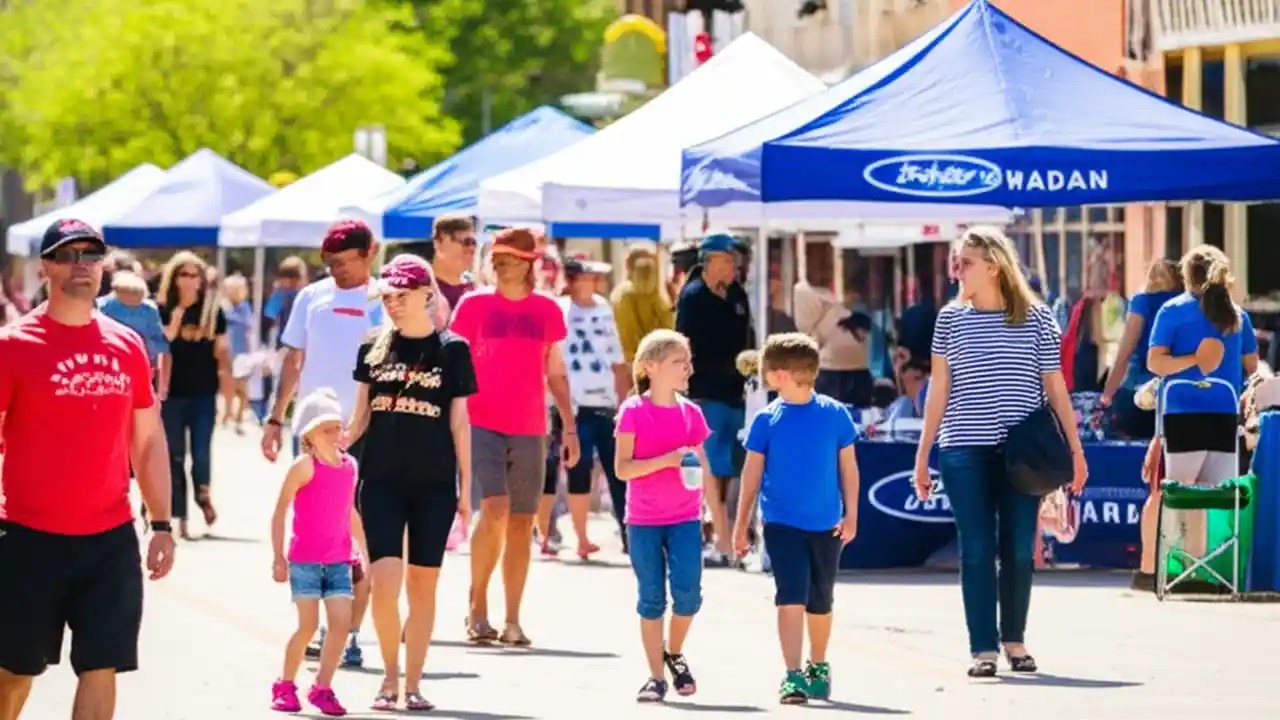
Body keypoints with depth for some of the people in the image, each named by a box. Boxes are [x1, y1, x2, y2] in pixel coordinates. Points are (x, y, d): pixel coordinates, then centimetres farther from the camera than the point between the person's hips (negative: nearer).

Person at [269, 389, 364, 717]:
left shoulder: (349, 466, 7)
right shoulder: (304, 467, -9)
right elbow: (280, 511, -8)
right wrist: (278, 558, -11)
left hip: (339, 561, 5)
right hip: (305, 560, -5)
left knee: (342, 621, -7)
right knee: (308, 625, -5)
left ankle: (322, 688, 3)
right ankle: (285, 686, 12)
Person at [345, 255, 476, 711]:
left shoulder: (452, 350, 1)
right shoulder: (374, 348, 6)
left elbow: (459, 423, 4)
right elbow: (362, 417, 11)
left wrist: (465, 486, 3)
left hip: (433, 484, -1)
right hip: (382, 480, 1)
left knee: (422, 584, 4)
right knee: (384, 583, -10)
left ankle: (413, 683, 12)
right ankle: (390, 677, 8)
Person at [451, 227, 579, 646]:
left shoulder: (547, 310, 8)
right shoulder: (474, 305, 2)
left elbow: (556, 374, 14)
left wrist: (569, 427, 9)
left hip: (530, 430, 3)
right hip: (482, 424, -3)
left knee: (521, 524, 4)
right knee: (495, 510, -18)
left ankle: (513, 622, 10)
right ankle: (477, 607, -4)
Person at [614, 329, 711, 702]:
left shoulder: (691, 413, 5)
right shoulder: (634, 411, -7)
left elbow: (703, 468, 12)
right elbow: (622, 468, -11)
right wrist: (667, 460, -21)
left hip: (685, 519, 2)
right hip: (643, 521, -2)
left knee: (688, 592, -9)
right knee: (651, 598, 1)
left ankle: (674, 653, 18)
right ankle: (656, 676, 10)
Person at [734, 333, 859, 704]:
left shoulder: (835, 414, -4)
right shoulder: (767, 419, -3)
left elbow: (848, 465, 4)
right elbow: (752, 473, 3)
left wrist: (851, 514, 1)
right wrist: (741, 525, 5)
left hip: (825, 525, 1)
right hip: (782, 524, -1)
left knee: (820, 602, 14)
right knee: (791, 597, -12)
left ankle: (818, 667, 33)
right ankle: (793, 676, -13)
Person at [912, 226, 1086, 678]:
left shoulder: (1036, 318, 2)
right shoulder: (951, 319, 5)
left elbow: (1055, 386, 5)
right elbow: (938, 389, 8)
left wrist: (1075, 449, 2)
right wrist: (922, 454, 6)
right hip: (965, 452, 0)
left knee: (1019, 549, 3)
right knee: (977, 550, -2)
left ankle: (1014, 640, 19)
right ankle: (983, 648, 1)